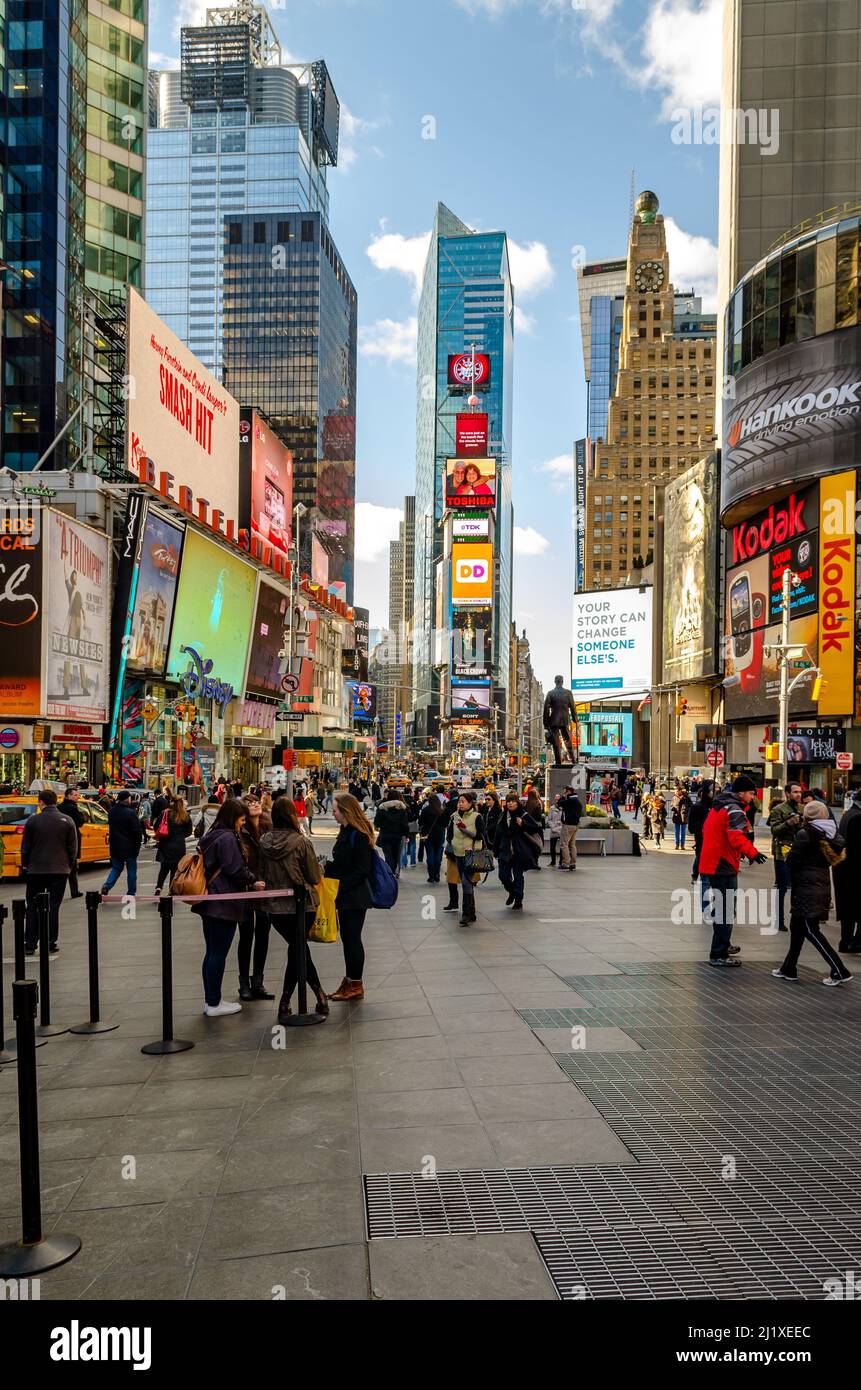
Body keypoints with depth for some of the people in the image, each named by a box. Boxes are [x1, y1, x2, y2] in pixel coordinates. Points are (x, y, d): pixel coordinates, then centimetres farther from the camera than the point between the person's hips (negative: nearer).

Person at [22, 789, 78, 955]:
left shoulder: (32, 821, -5)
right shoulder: (67, 821, -3)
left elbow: (25, 846, 0)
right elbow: (73, 847, 0)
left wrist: (25, 864, 14)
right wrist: (70, 866, 12)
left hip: (35, 870, 0)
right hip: (59, 870, 0)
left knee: (32, 907, 9)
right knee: (53, 906, 5)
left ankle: (30, 944, 8)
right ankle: (51, 944, 5)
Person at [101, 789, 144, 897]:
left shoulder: (111, 812, 3)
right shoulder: (130, 813, -17)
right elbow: (137, 831, -16)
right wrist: (138, 844, -4)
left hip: (115, 847, 5)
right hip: (129, 847, -5)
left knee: (116, 868, 15)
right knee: (131, 870, 8)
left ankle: (107, 886, -6)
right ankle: (131, 894, 12)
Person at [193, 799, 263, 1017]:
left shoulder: (211, 836, 14)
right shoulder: (228, 838, -16)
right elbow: (236, 870, -19)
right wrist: (254, 883, -3)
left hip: (209, 901, 10)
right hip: (224, 902, -10)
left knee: (212, 952, 14)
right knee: (219, 953, -2)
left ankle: (209, 1000, 20)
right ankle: (214, 1004, 4)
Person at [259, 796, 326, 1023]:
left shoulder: (263, 841, -4)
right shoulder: (301, 842, -14)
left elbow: (261, 873, 8)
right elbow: (315, 877, -8)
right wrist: (319, 869, 13)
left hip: (273, 907, 4)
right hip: (300, 905, -4)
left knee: (298, 949, 16)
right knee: (297, 951, 10)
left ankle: (321, 997, 19)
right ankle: (284, 1005, 11)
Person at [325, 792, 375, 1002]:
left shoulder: (359, 836, -18)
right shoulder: (346, 832, 12)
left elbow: (361, 870, -21)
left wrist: (341, 886, -22)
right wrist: (325, 869, 4)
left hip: (355, 897, -9)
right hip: (346, 896, 9)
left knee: (352, 938, -1)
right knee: (347, 937, 15)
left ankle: (356, 985, 10)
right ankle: (350, 981, 25)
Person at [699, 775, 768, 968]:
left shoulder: (718, 807, 15)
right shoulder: (734, 810, -15)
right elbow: (736, 836, -29)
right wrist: (752, 853, -38)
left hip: (710, 864, 10)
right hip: (724, 866, -10)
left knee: (721, 907, 22)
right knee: (726, 911, -4)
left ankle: (723, 946, 36)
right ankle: (719, 955, -2)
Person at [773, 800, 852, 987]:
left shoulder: (805, 834, -15)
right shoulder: (832, 834, 5)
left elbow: (793, 861, -11)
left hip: (806, 887, -8)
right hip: (823, 885, 8)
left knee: (810, 930, -3)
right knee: (797, 927, 16)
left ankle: (839, 971, -6)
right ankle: (789, 969, 22)